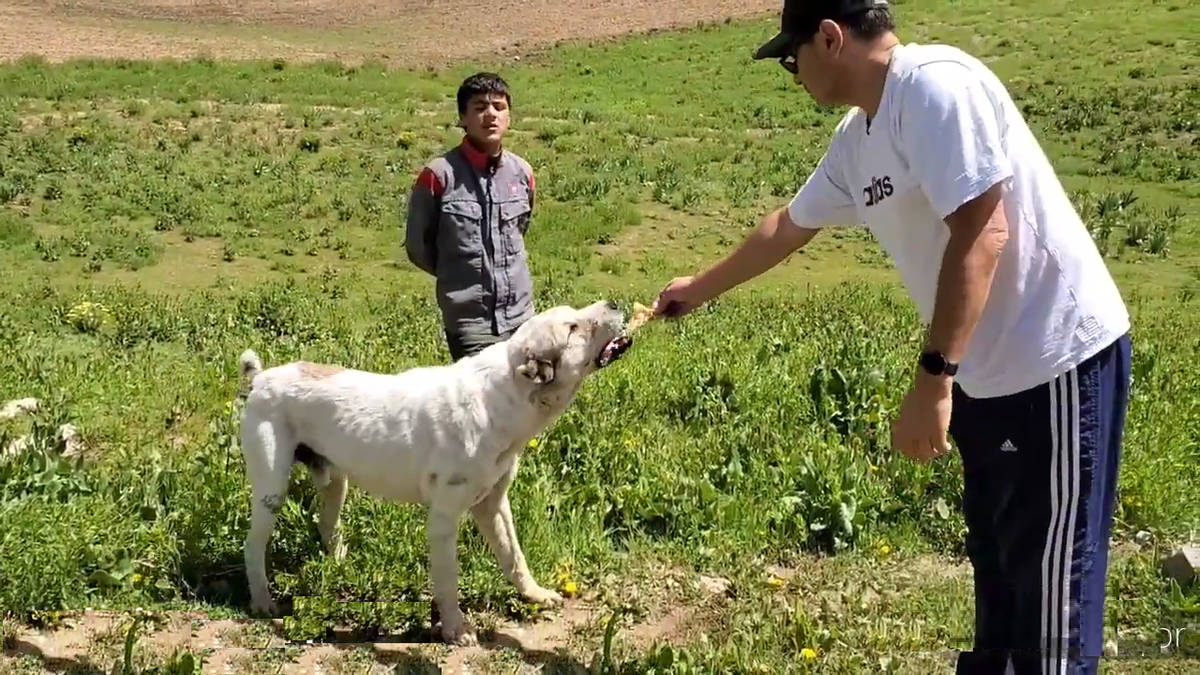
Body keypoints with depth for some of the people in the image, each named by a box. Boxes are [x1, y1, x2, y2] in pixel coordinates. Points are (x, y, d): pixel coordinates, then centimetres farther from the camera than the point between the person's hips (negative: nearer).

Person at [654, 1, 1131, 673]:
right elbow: (787, 227, 26)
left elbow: (982, 235, -25)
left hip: (1055, 363, -9)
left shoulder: (936, 86, -19)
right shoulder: (857, 138, 10)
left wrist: (932, 381, -25)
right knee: (995, 557, 21)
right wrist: (698, 290, 40)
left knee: (1047, 584, -1)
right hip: (988, 371, 10)